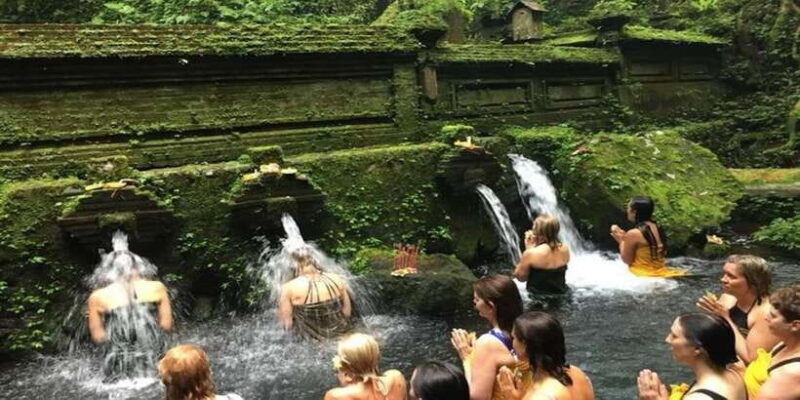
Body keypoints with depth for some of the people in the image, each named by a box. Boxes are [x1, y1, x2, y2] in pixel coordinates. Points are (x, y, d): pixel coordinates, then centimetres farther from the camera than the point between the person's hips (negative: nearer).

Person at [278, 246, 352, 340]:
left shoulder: (289, 288, -17)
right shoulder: (336, 279, -9)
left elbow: (287, 324, -12)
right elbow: (347, 313, -2)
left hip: (311, 338, -2)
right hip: (340, 332, 3)